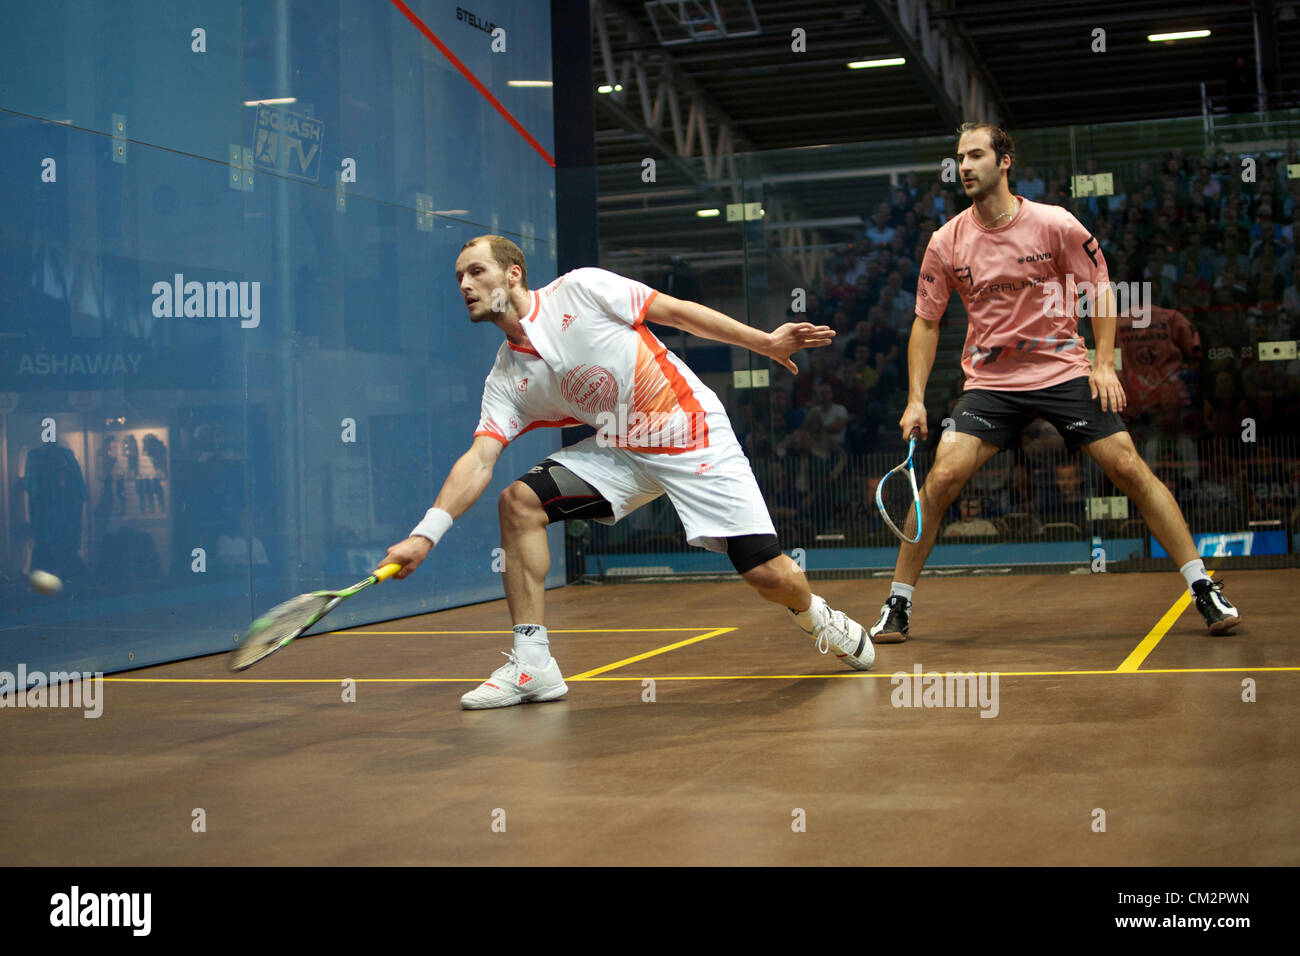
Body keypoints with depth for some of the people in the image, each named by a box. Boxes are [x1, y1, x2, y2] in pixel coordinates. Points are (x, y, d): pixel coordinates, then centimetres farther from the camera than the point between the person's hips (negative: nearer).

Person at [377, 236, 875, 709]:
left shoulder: (580, 289, -10)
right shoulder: (506, 380, 2)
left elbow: (676, 311, -5)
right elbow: (479, 460, -6)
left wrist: (766, 342, -7)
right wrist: (425, 534, -19)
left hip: (695, 439, -5)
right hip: (618, 452, 5)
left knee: (770, 576, -12)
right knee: (519, 501, -15)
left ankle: (813, 614, 26)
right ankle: (532, 664, -9)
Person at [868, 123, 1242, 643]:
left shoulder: (1054, 224, -8)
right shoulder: (946, 243, -3)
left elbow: (1101, 287, 4)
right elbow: (926, 322, 6)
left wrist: (1104, 363, -6)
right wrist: (916, 399, 0)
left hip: (1064, 373, -1)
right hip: (989, 382, 1)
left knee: (1129, 468, -9)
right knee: (941, 477, -15)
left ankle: (1204, 589, 2)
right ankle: (897, 607, -2)